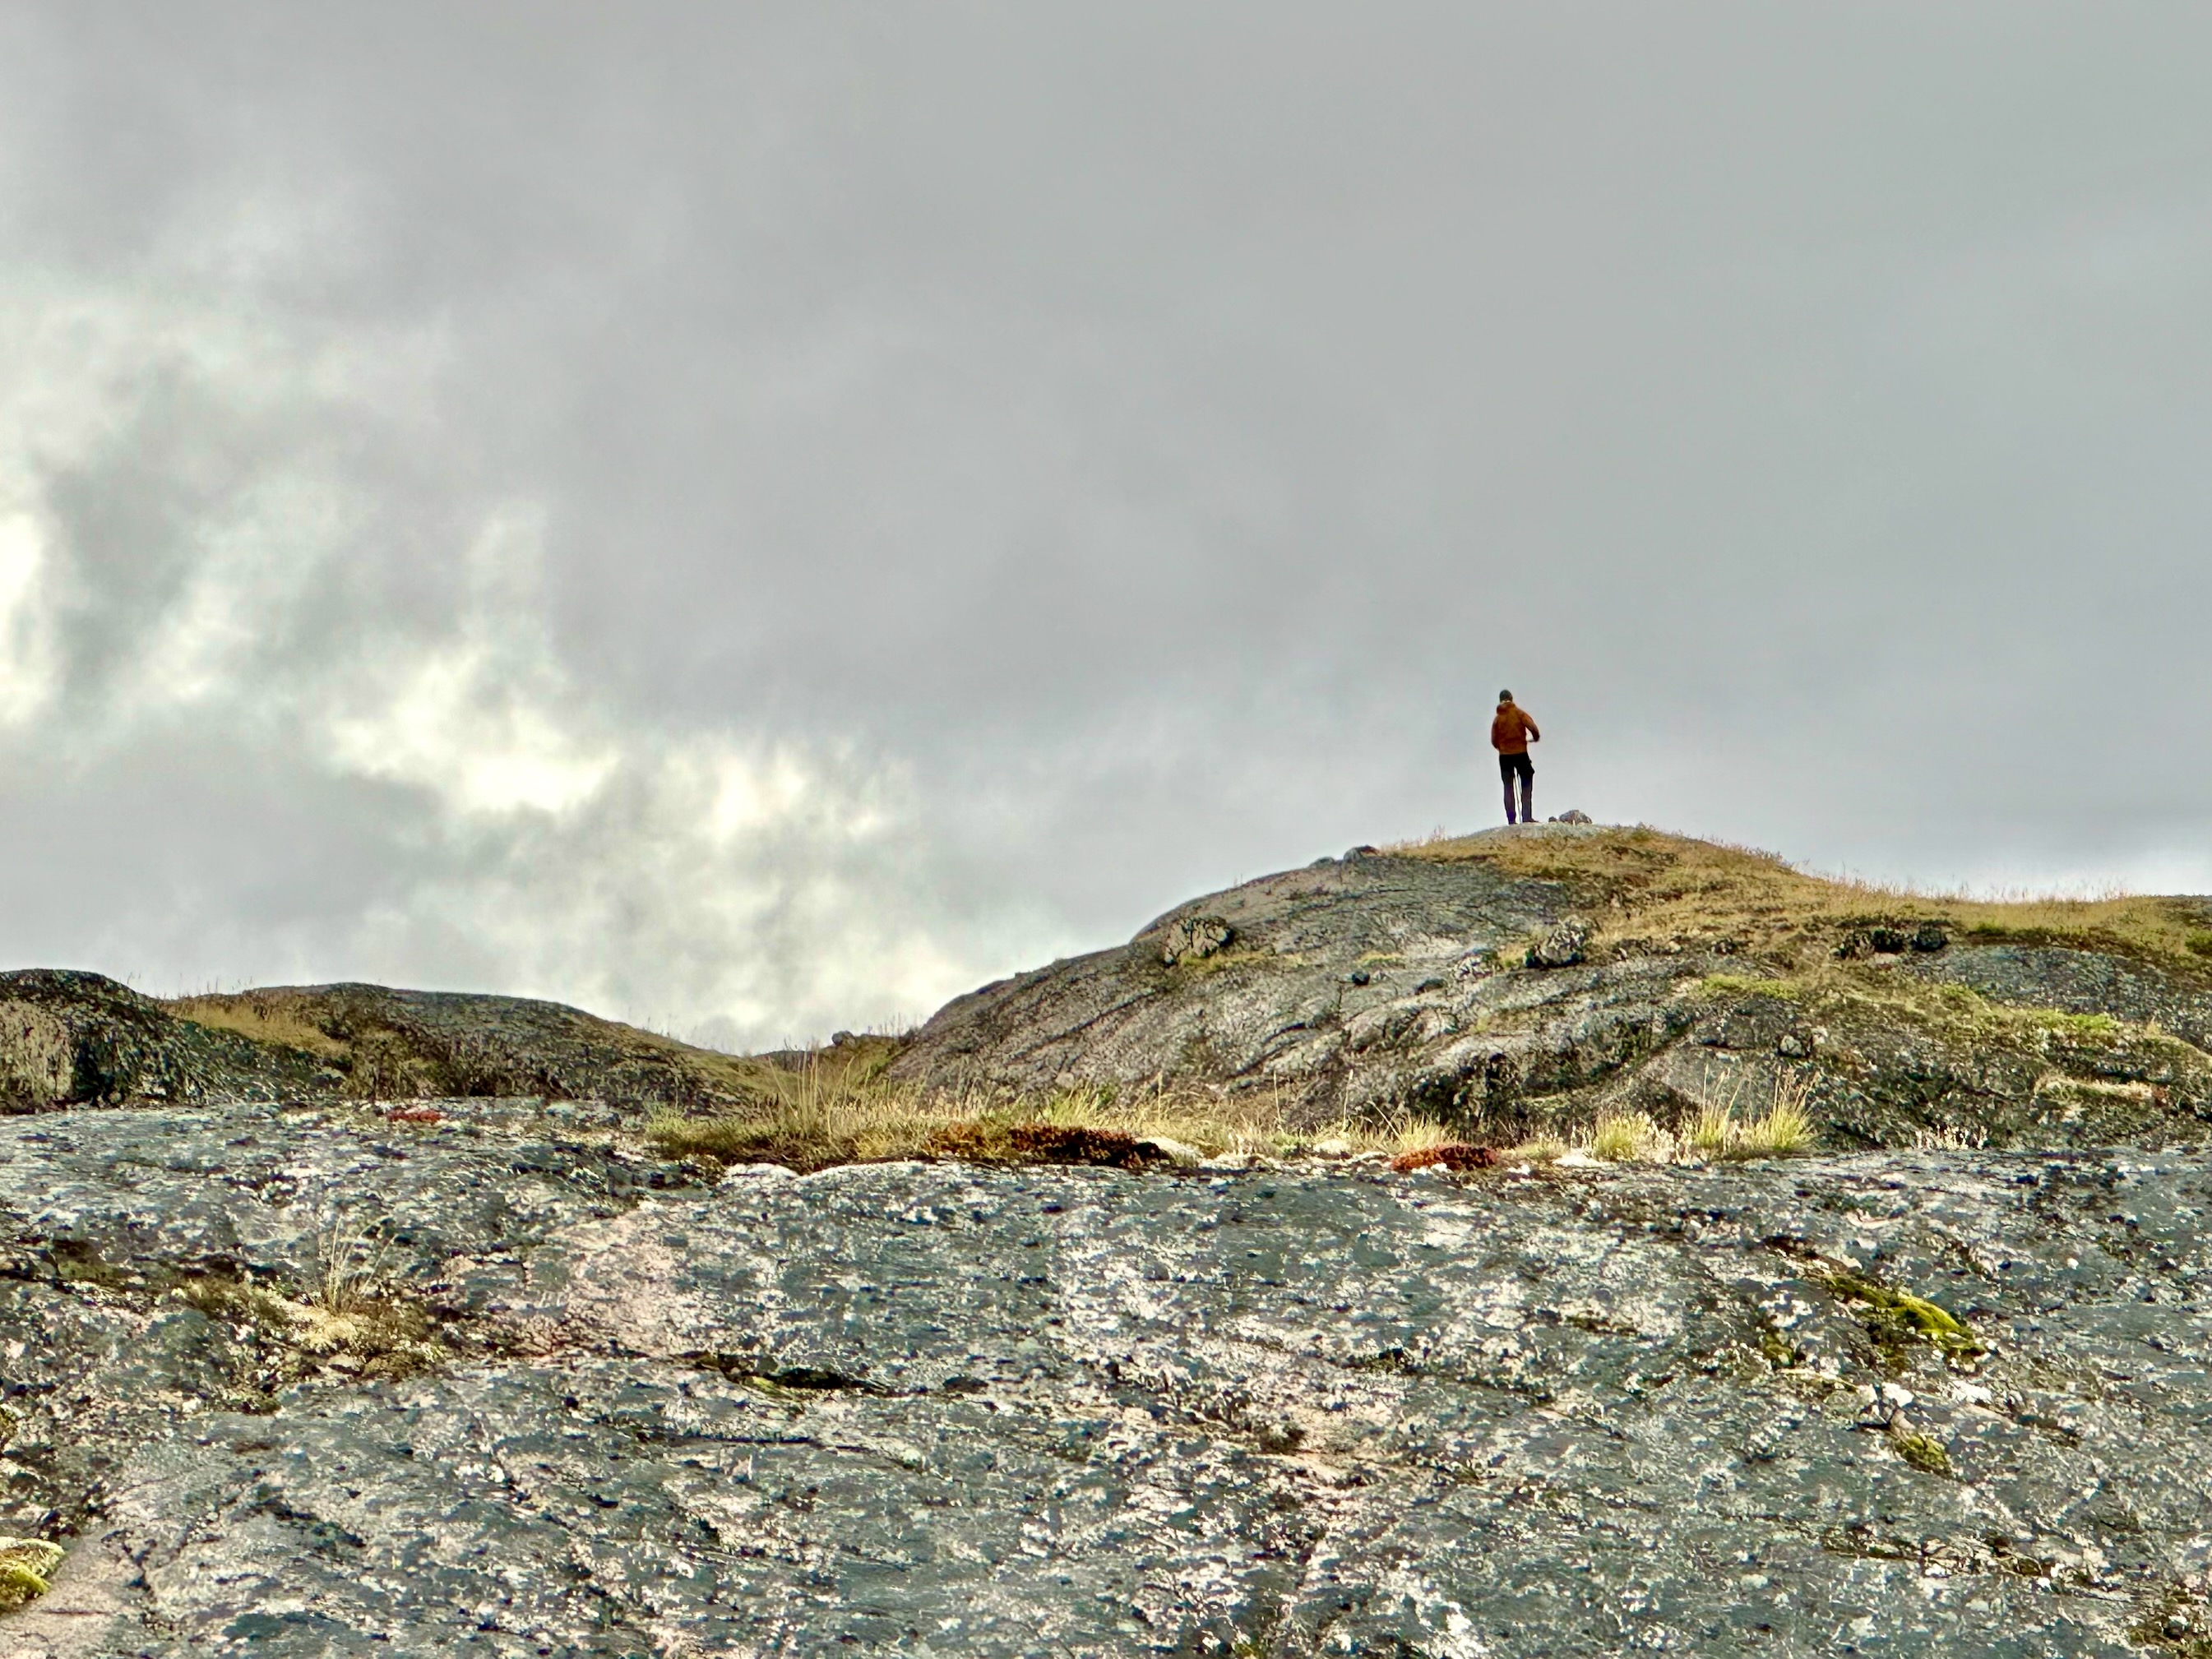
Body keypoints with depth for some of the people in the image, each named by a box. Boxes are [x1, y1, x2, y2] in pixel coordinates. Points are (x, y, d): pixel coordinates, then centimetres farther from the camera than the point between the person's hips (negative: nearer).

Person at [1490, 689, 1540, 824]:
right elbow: (1532, 727, -14)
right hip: (1521, 753, -2)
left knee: (1508, 788, 7)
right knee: (1526, 785, 5)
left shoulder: (1497, 718, 5)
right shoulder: (1519, 713, -2)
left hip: (1504, 756, 2)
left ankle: (1511, 819, 1)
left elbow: (1494, 741, 2)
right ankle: (1527, 816, -8)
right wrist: (1536, 737, 6)